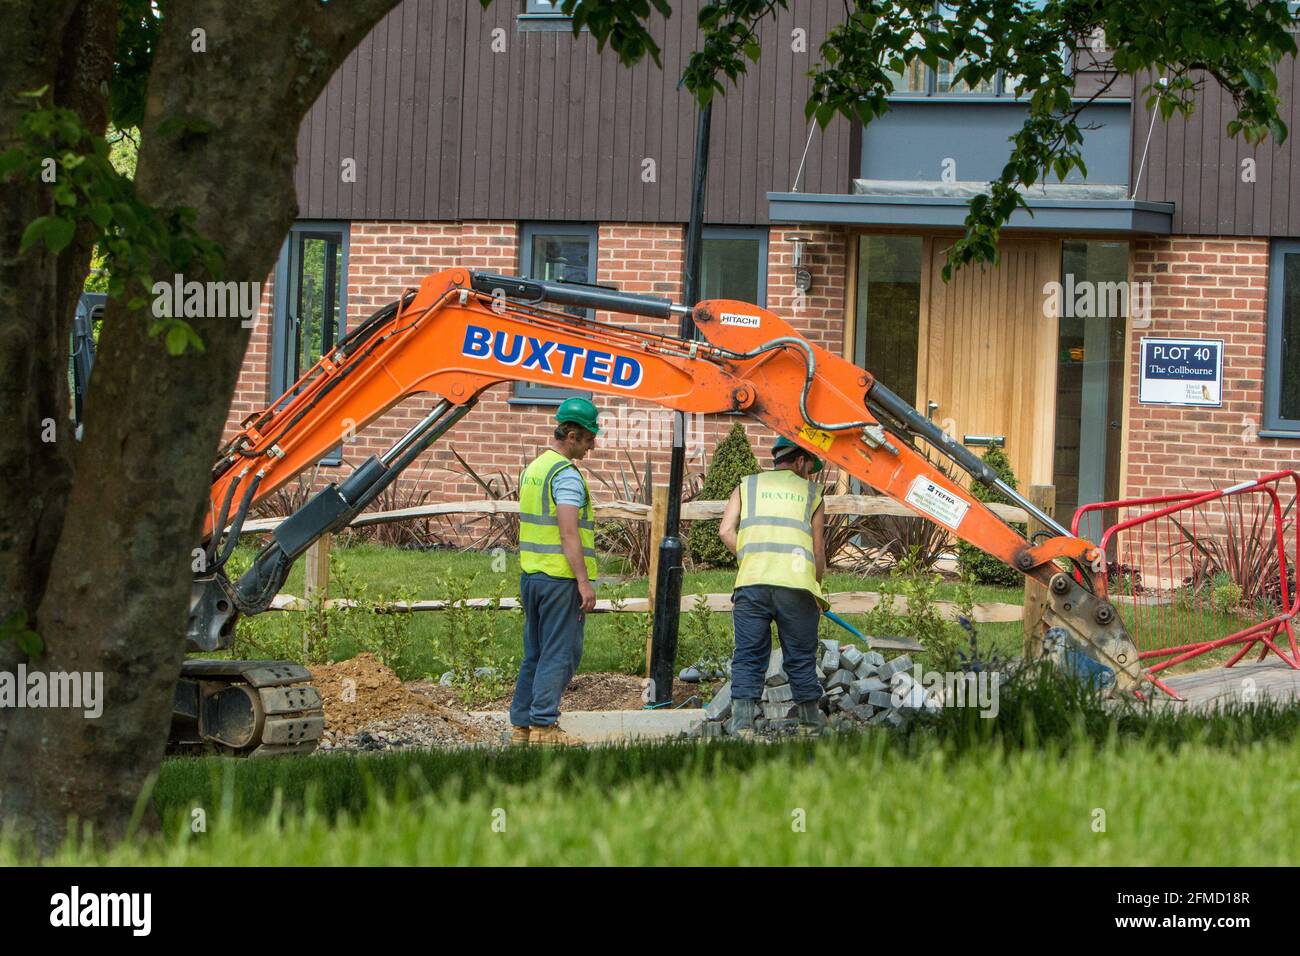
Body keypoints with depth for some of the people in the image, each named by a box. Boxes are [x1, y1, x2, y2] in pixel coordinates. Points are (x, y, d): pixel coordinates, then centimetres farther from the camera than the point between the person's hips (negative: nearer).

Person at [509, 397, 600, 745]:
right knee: (559, 655, -5)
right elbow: (568, 533, -20)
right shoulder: (566, 475, -14)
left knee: (535, 654, 13)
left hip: (531, 573, 9)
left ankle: (521, 725, 14)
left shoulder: (531, 470, 14)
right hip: (561, 577, -9)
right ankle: (543, 725, -9)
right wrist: (584, 582, -20)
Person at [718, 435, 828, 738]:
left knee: (749, 657, 2)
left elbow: (726, 531, 6)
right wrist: (816, 586, 28)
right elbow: (818, 550, 14)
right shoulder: (810, 492, 17)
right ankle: (811, 724, 20)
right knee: (801, 659, 11)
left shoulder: (748, 486, 19)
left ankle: (742, 724, -8)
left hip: (752, 581, 1)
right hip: (797, 582, -1)